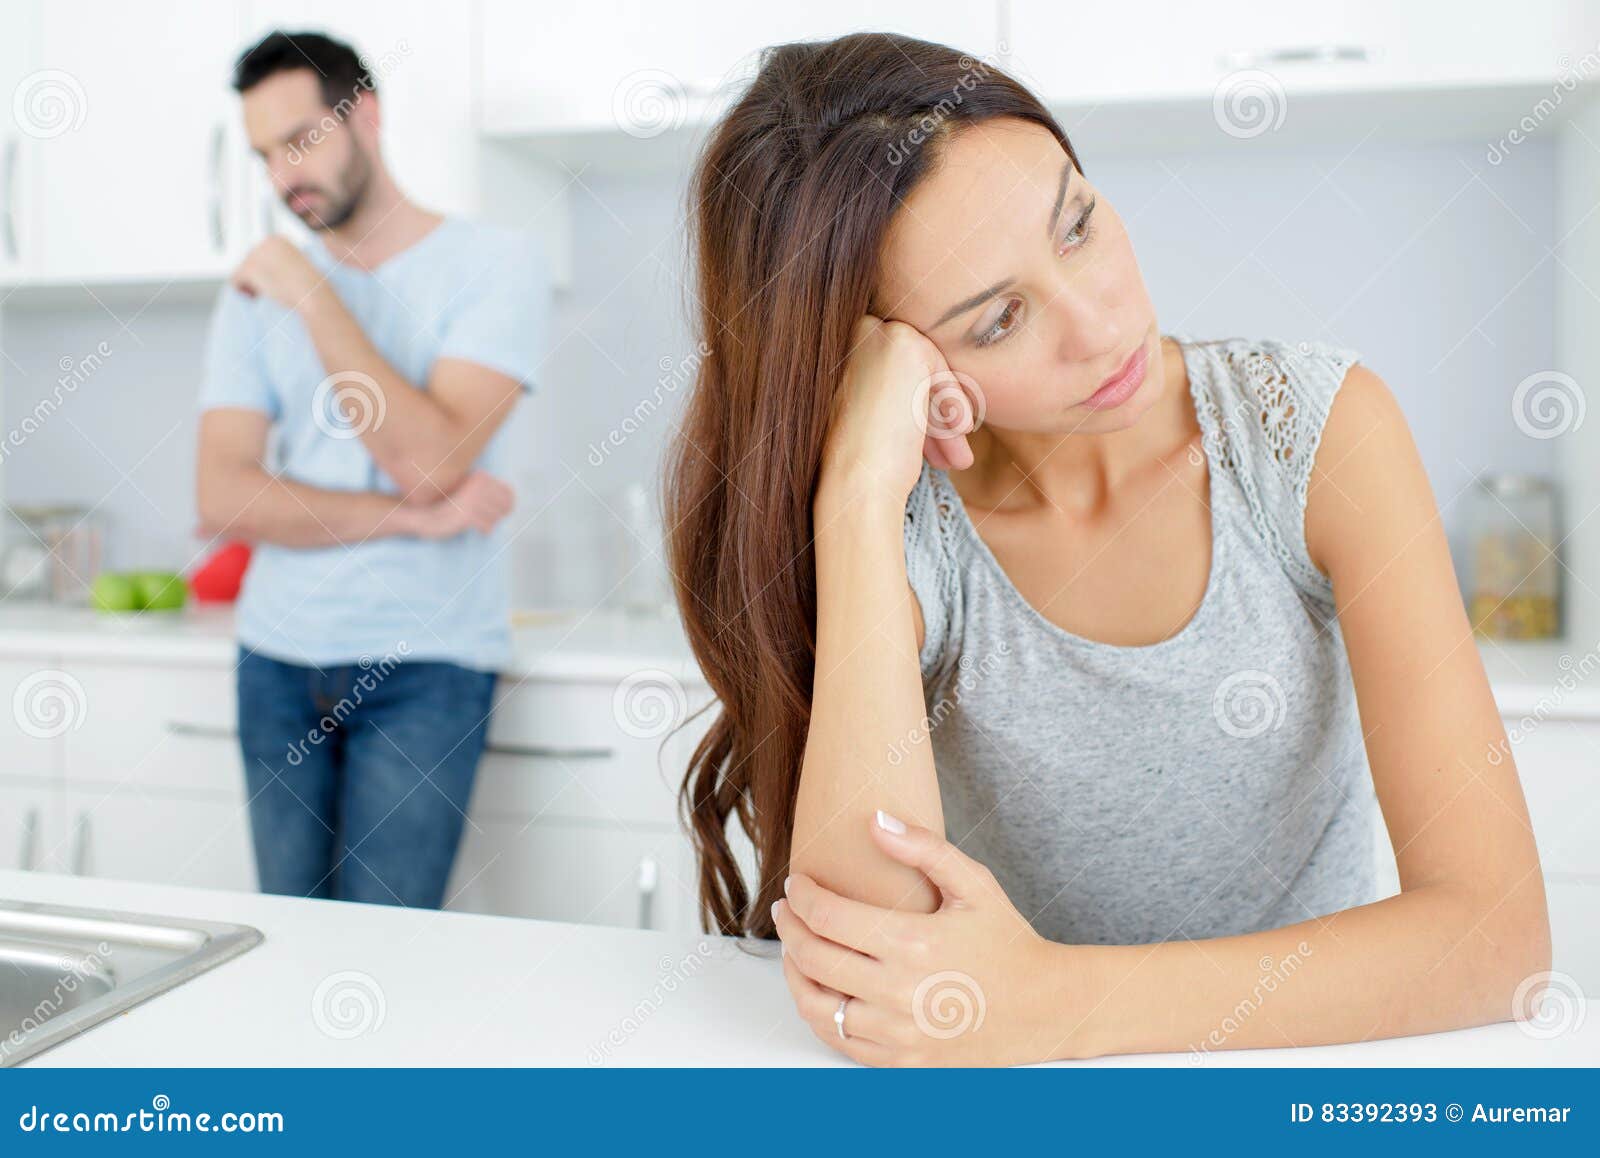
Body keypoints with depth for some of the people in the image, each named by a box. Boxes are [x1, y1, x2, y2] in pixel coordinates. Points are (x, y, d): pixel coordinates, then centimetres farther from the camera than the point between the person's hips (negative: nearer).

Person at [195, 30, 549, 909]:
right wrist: (409, 515, -14)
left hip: (425, 667, -4)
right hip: (278, 660, 4)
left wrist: (311, 296, -14)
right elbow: (222, 496, -3)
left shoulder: (496, 265, -5)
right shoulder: (259, 288, 8)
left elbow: (431, 458, -18)